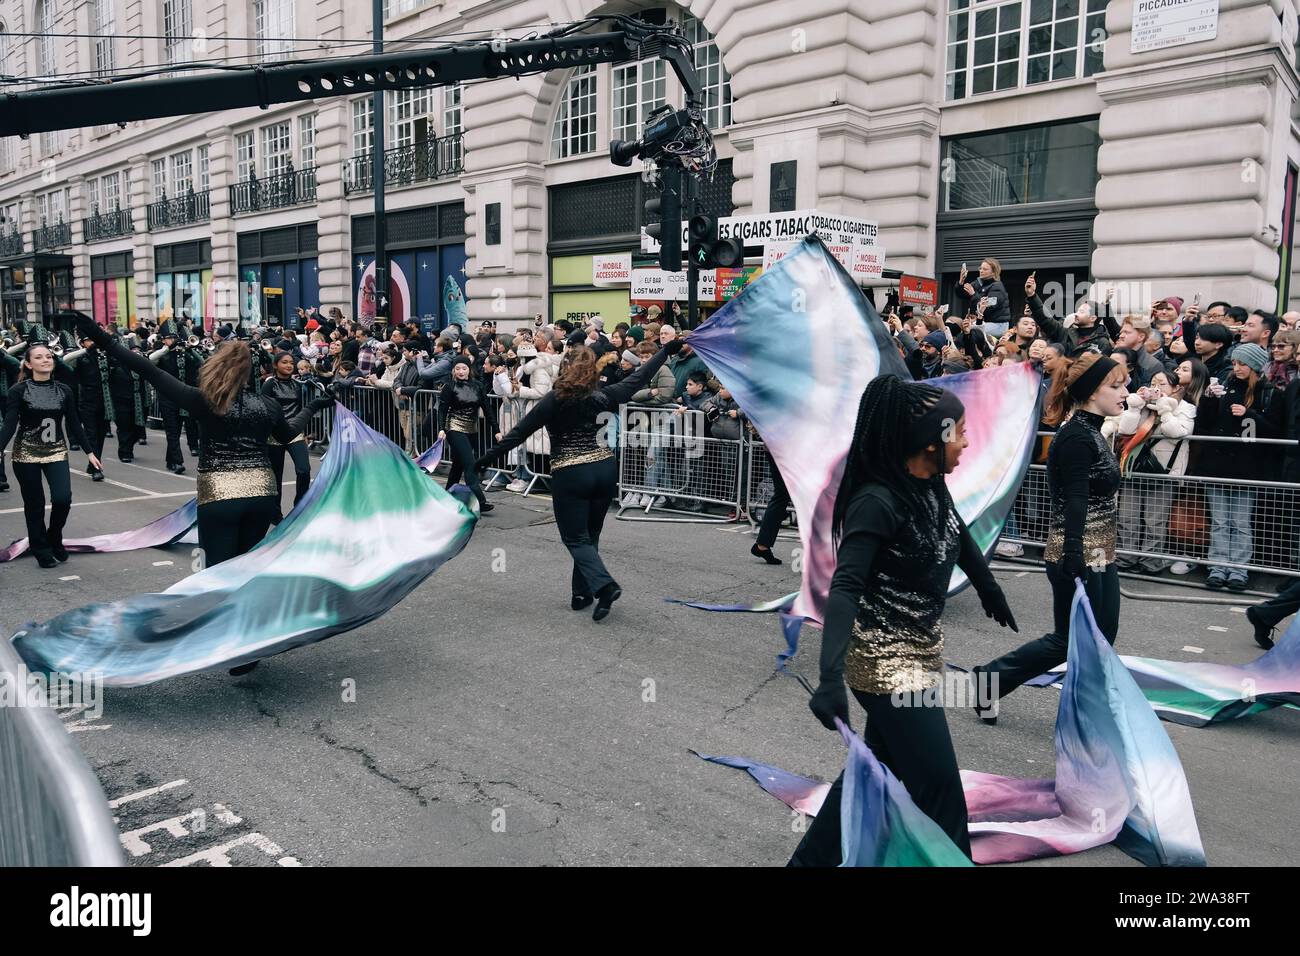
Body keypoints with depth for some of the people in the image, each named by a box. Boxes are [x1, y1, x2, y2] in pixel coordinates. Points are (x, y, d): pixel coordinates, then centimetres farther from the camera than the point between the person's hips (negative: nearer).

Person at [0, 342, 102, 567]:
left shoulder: (63, 391, 3)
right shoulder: (18, 391, -5)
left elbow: (74, 425, 8)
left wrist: (89, 452, 7)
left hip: (57, 452, 2)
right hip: (26, 455, -2)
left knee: (63, 499, -13)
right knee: (34, 505, 4)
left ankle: (54, 540, 13)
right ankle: (42, 550, 18)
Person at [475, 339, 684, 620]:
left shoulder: (554, 400, -9)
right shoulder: (605, 396, -1)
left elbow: (519, 432, -7)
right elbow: (640, 376, 10)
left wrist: (486, 458, 0)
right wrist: (668, 349, 22)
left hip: (569, 477, -4)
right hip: (605, 471, 4)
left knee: (576, 539, 4)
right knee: (589, 536, 17)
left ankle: (604, 585, -16)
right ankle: (582, 593, 22)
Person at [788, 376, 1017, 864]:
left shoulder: (932, 486, 0)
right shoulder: (877, 501, -24)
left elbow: (959, 539, 18)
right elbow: (846, 586, -32)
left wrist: (993, 595, 32)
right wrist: (831, 676, -42)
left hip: (920, 647, 9)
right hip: (886, 658, -9)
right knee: (937, 784, 1)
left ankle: (811, 860, 34)